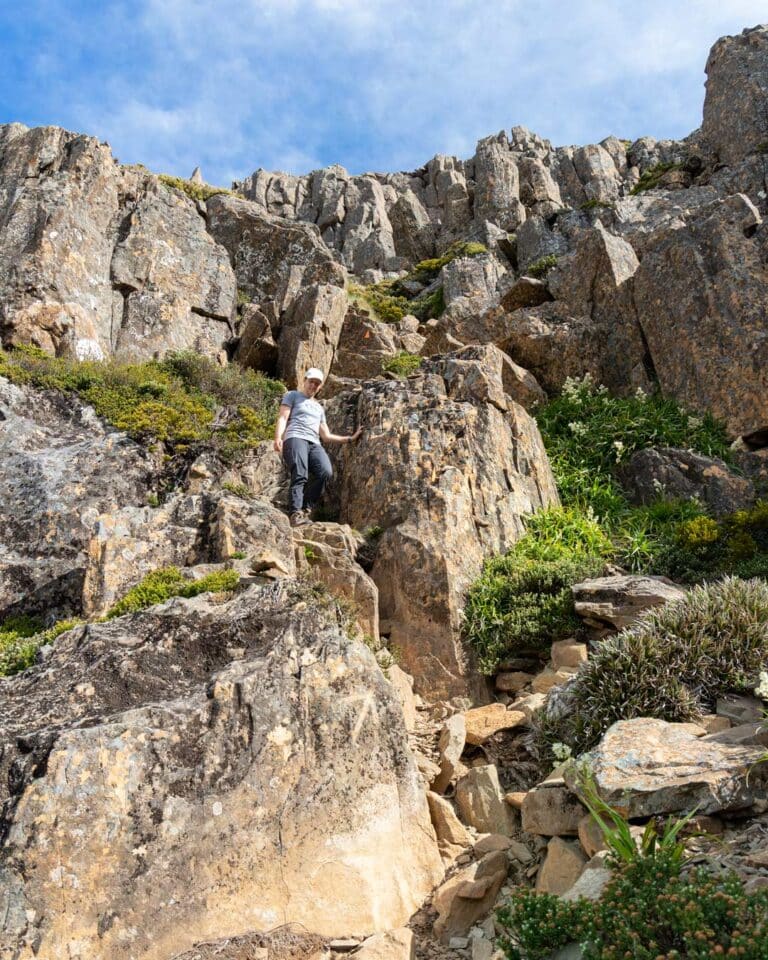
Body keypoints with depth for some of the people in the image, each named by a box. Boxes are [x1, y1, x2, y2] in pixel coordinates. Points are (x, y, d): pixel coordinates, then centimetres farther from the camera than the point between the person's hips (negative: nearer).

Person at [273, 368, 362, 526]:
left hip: (314, 444, 4)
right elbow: (282, 418, 5)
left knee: (326, 472, -27)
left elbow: (326, 436, 33)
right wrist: (278, 437, -13)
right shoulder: (292, 395, 21)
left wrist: (350, 439, 29)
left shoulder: (319, 408, 36)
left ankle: (305, 509, -23)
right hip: (295, 438, -4)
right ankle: (296, 513, -41)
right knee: (300, 475, -30)